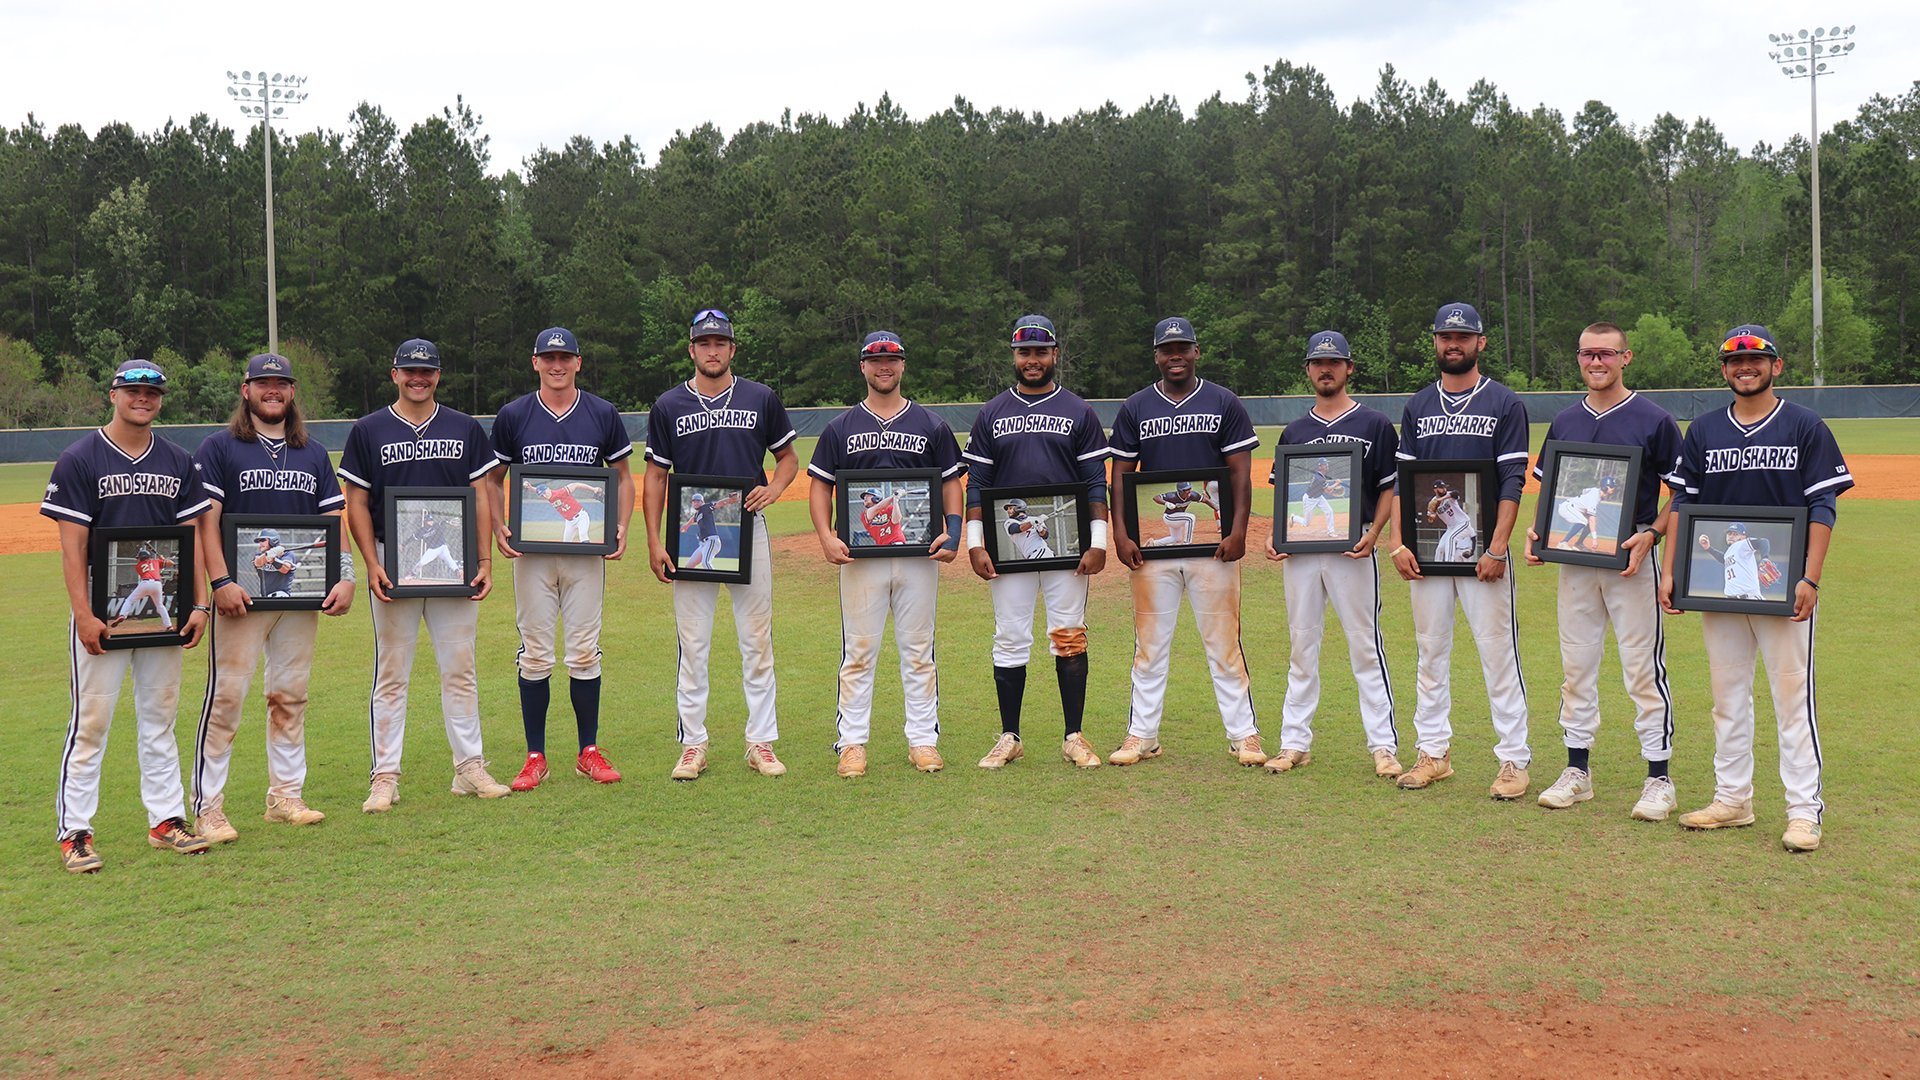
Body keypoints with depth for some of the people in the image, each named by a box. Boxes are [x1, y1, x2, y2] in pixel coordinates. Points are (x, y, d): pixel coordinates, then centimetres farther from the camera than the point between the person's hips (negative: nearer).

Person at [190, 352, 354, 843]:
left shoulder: (314, 454, 15)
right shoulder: (219, 448, 2)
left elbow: (334, 521, 12)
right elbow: (206, 519, -5)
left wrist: (345, 578, -1)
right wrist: (221, 582, -17)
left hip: (301, 593, 4)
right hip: (241, 595, -4)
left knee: (291, 696, 9)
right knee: (226, 695, -6)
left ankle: (286, 795, 18)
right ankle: (208, 806, -1)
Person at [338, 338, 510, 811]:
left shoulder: (466, 429, 9)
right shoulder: (368, 431, 5)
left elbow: (481, 497, 8)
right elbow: (357, 504, 3)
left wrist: (484, 562, -1)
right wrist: (372, 564, -9)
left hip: (456, 566, 2)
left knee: (460, 669, 6)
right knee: (391, 673, 2)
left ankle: (469, 767, 13)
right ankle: (385, 776, 6)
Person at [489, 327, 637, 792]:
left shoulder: (603, 415, 4)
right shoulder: (513, 416, 2)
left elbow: (624, 476, 11)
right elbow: (493, 479, 10)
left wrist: (621, 529, -3)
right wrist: (499, 530, -5)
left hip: (588, 549, 0)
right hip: (531, 550, 0)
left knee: (585, 653, 4)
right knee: (535, 654, 2)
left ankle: (589, 752, 15)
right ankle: (535, 757, 11)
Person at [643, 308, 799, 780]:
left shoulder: (761, 399, 6)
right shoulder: (669, 406, 5)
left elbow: (787, 456, 15)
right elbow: (656, 476, 6)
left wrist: (773, 489, -7)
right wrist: (654, 542, -3)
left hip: (749, 530, 1)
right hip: (690, 534, 0)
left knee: (757, 642, 3)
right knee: (693, 644, 2)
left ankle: (761, 743, 11)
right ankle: (693, 745, 10)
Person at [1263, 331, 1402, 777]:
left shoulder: (1375, 425, 4)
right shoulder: (1294, 431, 15)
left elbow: (1391, 487, 2)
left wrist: (1373, 533, -13)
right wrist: (1272, 535, 0)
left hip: (1352, 549, -4)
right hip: (1299, 550, 4)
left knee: (1365, 646, -3)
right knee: (1301, 646, 8)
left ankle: (1383, 745, 3)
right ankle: (1295, 742, 14)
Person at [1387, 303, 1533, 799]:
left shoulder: (1505, 404, 1)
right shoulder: (1419, 405, 13)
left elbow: (1512, 482, -6)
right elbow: (1402, 478, 11)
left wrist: (1497, 548, -16)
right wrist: (1398, 542, -1)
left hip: (1481, 548, -4)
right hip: (1427, 547, 4)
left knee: (1497, 652, -4)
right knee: (1431, 650, 8)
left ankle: (1514, 759, 2)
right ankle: (1433, 752, 17)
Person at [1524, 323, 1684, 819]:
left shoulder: (1654, 421, -3)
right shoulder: (1564, 422, 11)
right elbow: (1549, 489, 19)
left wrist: (1651, 534, -17)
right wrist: (1537, 531, 1)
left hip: (1632, 560, -5)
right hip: (1573, 560, 5)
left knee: (1643, 669, -3)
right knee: (1576, 666, 10)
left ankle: (1659, 779, 5)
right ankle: (1577, 770, 20)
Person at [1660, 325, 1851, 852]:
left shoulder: (1804, 427, 0)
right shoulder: (1703, 431, 11)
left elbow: (1823, 507, -4)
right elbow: (1683, 504, 11)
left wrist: (1811, 579, -13)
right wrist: (1670, 571, 1)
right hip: (1718, 585, 4)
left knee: (1792, 694, -4)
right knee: (1727, 695, 9)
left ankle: (1804, 811, 1)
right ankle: (1733, 799, 18)